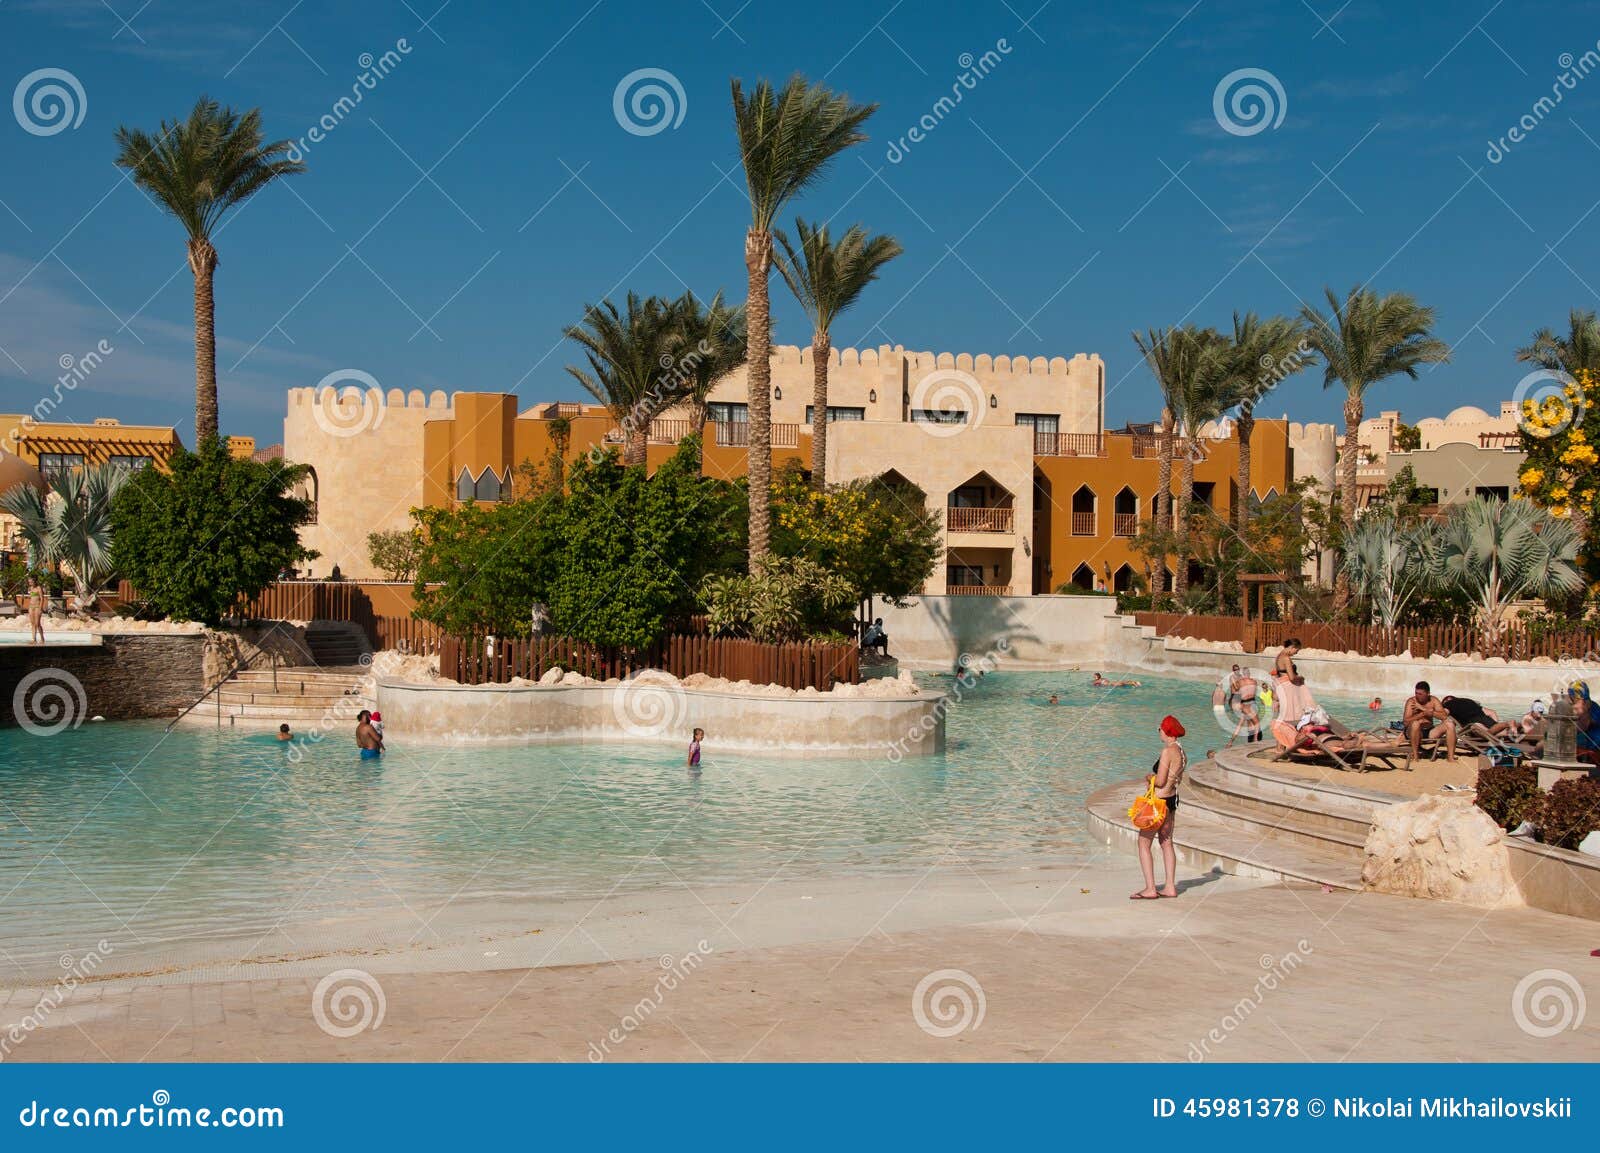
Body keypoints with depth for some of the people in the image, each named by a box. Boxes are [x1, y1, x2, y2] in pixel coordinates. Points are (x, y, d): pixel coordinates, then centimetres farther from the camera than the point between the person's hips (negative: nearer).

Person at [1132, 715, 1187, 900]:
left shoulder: (1168, 751, -21)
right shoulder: (1182, 753, 7)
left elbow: (1160, 781, -21)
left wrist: (1150, 777, -2)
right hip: (1172, 799, 9)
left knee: (1144, 843, 0)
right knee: (1167, 843, 16)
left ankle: (1150, 889, -2)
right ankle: (1170, 887, 19)